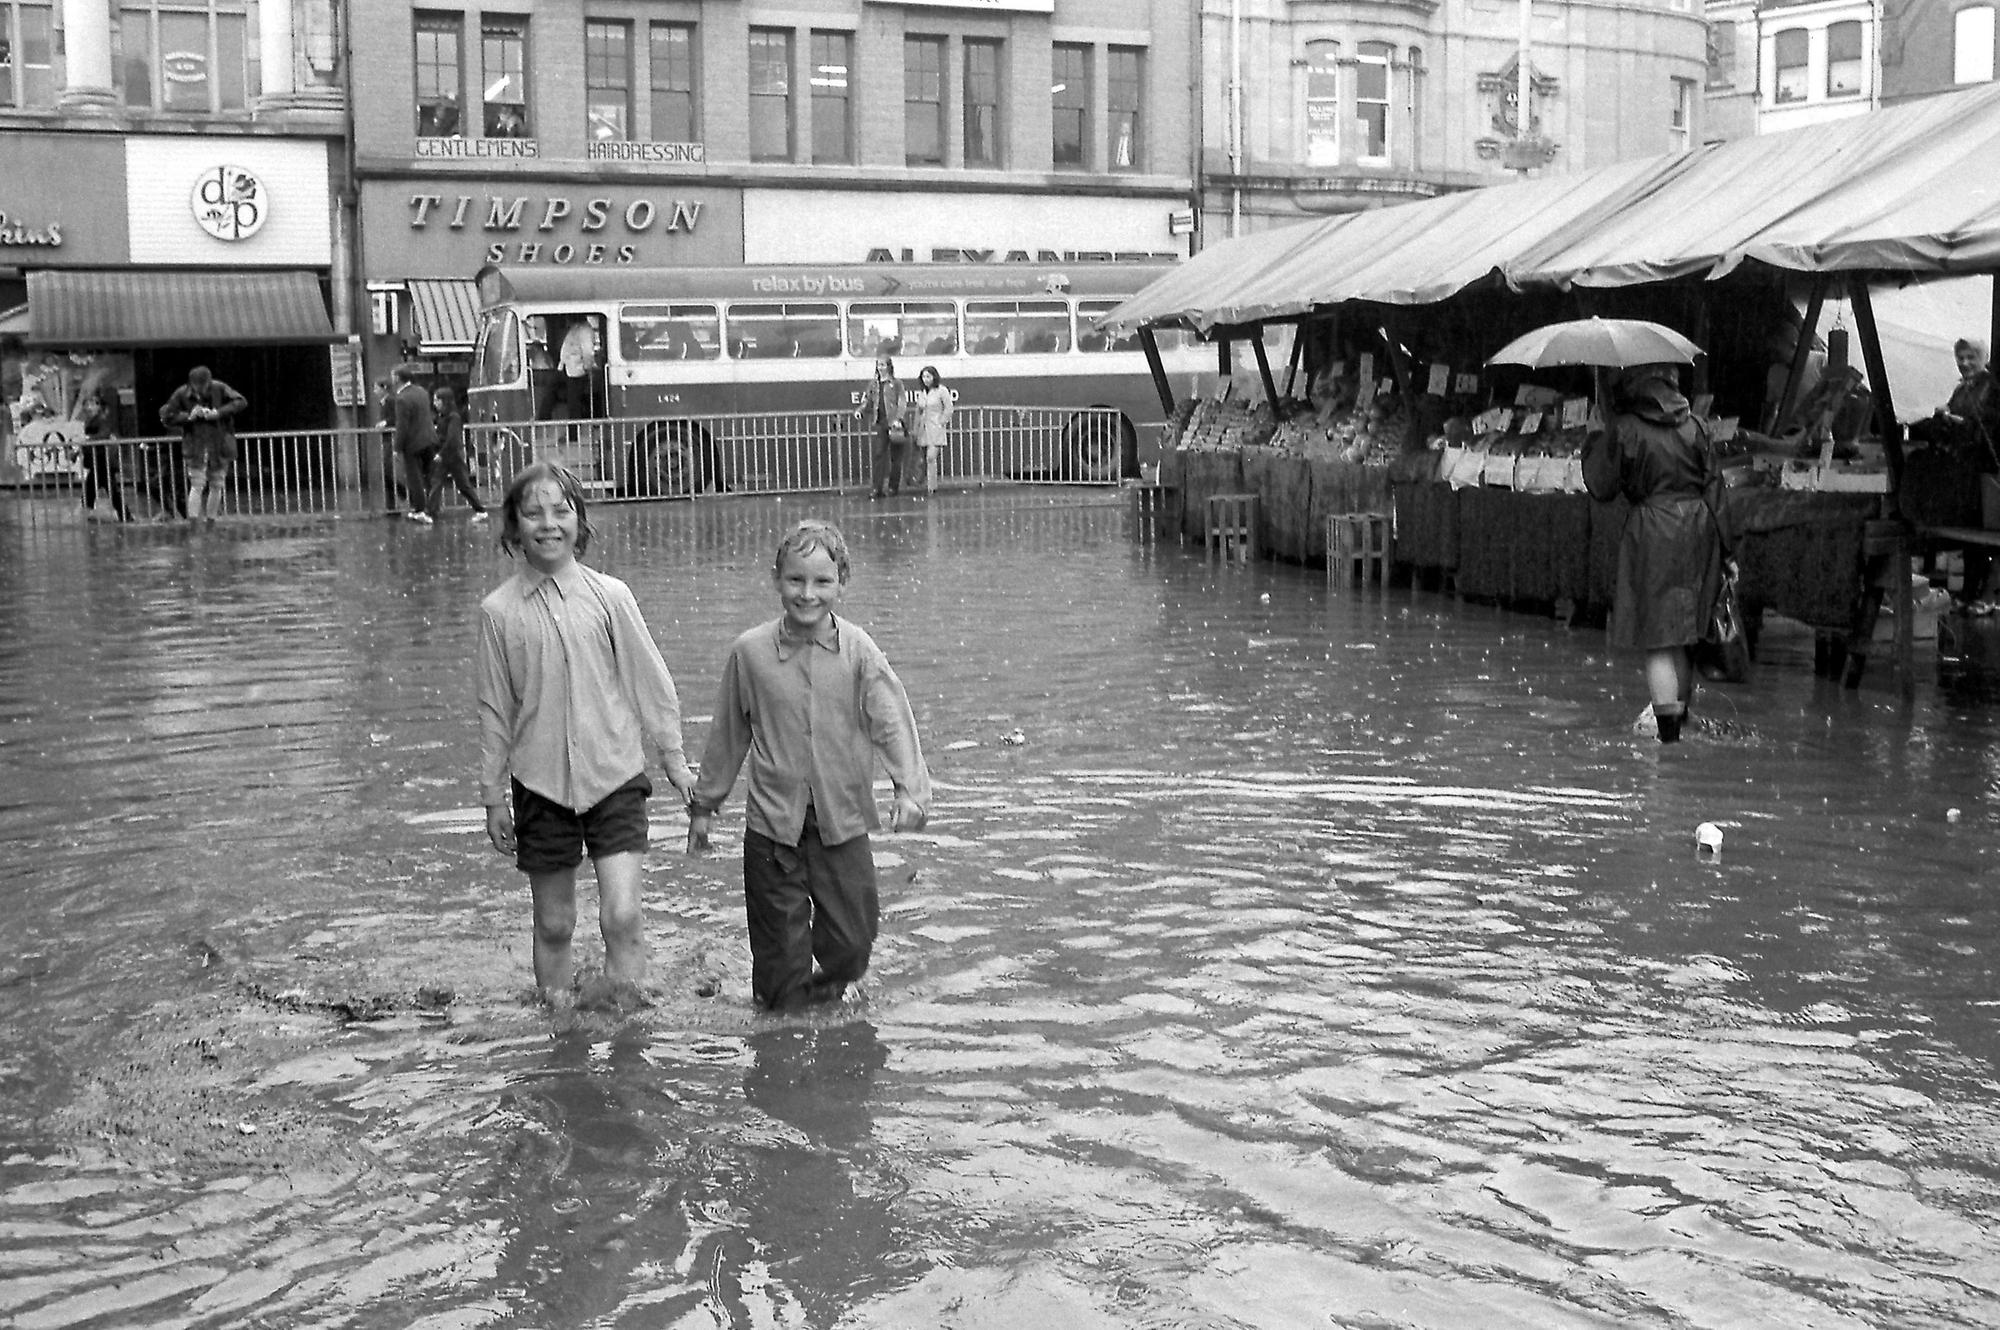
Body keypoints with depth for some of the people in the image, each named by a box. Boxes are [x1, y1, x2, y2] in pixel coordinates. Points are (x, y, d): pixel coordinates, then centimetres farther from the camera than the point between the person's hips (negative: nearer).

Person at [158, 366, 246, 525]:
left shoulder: (219, 388, -6)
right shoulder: (182, 394, -7)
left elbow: (241, 402, -9)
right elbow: (166, 416, -2)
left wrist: (218, 413, -19)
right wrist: (188, 417, -16)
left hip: (219, 445, 2)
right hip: (195, 447, -2)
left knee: (216, 486, 7)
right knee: (197, 485, -9)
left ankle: (211, 523, 18)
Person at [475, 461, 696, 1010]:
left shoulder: (609, 595, -4)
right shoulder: (499, 610, -2)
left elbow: (650, 682, 4)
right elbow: (495, 708, 4)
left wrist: (673, 758, 9)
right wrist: (494, 796, 7)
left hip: (615, 776, -1)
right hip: (540, 782, 1)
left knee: (621, 914, -12)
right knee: (553, 922, 9)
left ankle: (626, 1006, 8)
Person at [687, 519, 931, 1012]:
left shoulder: (858, 651, -6)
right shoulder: (750, 652, -4)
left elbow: (892, 722, -12)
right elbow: (728, 735, 8)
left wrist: (911, 790, -27)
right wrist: (704, 804, 15)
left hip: (843, 823, 0)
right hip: (773, 826, 0)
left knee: (852, 942, 6)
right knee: (779, 953, 3)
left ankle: (827, 990, 35)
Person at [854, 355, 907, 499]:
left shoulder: (896, 384, 1)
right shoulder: (873, 384, 12)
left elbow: (901, 403, -4)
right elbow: (867, 401, 15)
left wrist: (897, 419, -18)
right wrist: (859, 410, -4)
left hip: (893, 423, -3)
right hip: (880, 422, 3)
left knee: (895, 456, 4)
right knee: (878, 454, -6)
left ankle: (893, 486, 14)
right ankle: (878, 488, -7)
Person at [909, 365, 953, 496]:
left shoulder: (942, 390, -5)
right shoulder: (921, 392, 11)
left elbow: (948, 409, -4)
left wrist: (941, 422, -7)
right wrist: (916, 429, 12)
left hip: (936, 430, -6)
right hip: (923, 430, 6)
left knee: (931, 458, -14)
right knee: (923, 459, 3)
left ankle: (931, 487, -10)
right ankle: (927, 484, 13)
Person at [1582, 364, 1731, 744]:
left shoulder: (1624, 429, -9)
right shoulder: (1693, 424, 5)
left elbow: (1601, 488, -4)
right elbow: (1713, 481, 7)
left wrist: (1597, 438, 8)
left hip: (1652, 533, -5)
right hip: (1697, 527, 5)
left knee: (1657, 636, -2)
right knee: (1683, 633, 18)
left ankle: (1668, 727, -6)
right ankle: (1682, 710, 28)